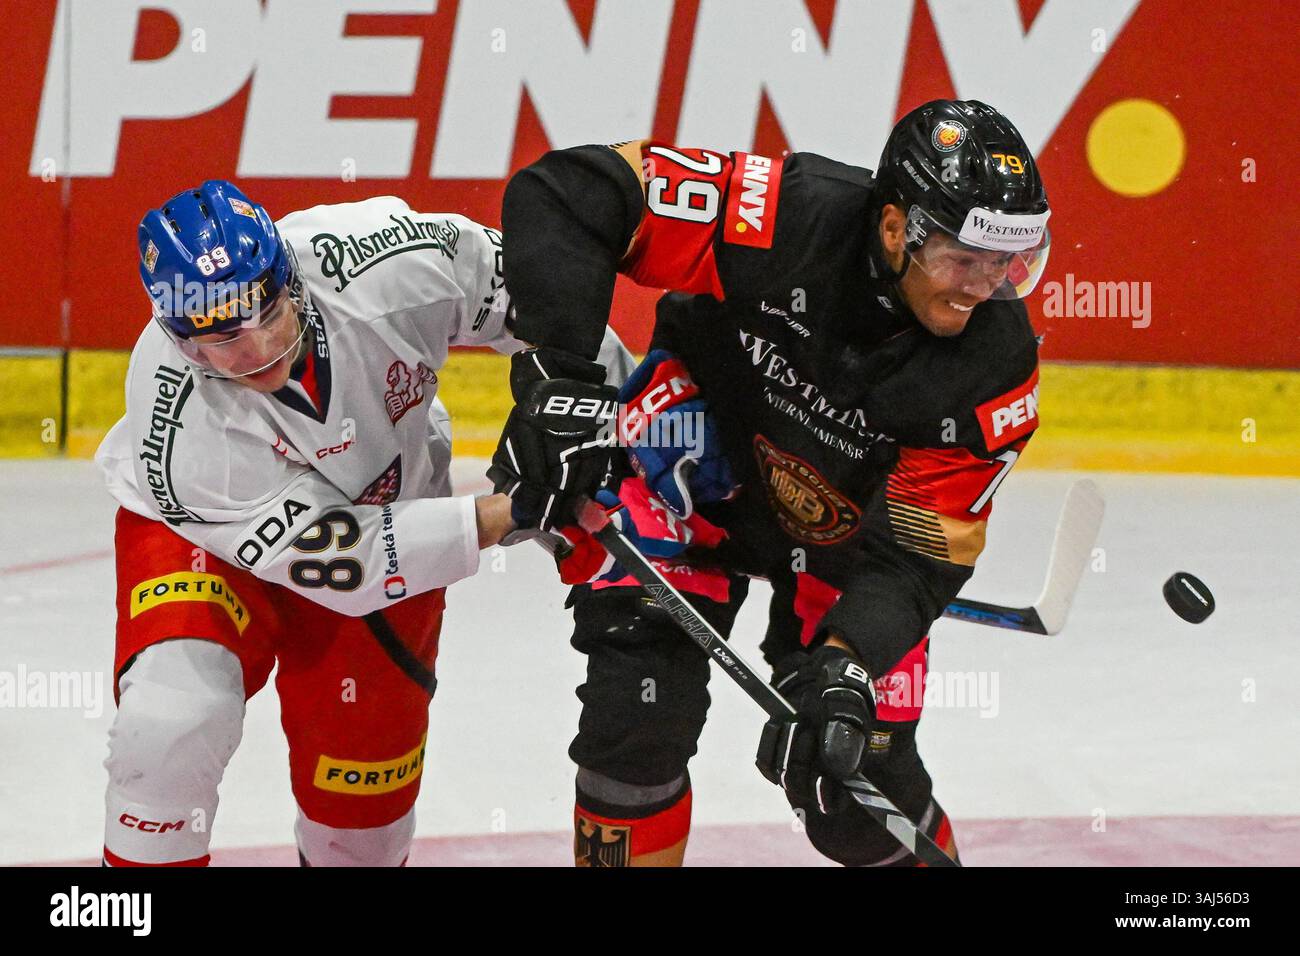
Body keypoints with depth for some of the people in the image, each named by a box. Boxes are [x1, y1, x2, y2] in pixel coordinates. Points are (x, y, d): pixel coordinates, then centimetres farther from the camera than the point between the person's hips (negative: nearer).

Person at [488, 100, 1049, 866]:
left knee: (857, 781, -3)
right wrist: (559, 382, -40)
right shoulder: (785, 217, -34)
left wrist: (845, 667, -38)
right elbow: (561, 194, -34)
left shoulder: (996, 364, -27)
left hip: (846, 524, 1)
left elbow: (917, 557, -22)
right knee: (642, 680, -17)